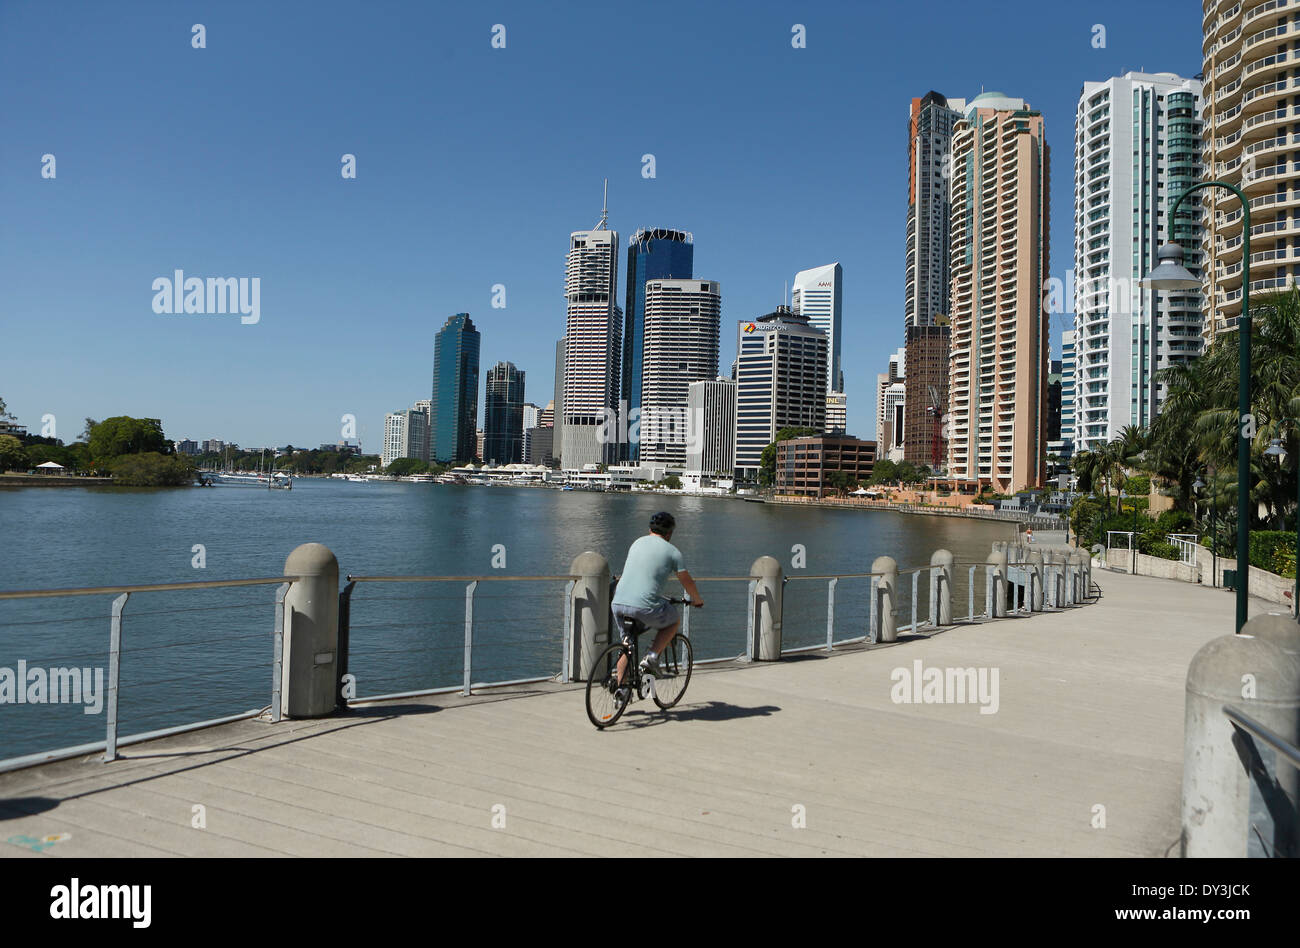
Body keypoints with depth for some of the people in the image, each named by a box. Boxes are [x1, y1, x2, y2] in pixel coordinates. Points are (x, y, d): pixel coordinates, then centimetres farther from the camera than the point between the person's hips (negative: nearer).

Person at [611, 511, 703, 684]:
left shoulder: (637, 543, 20)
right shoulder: (672, 551, 4)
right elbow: (687, 583, 10)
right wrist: (698, 600, 32)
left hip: (618, 603, 5)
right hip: (644, 607, -5)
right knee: (674, 621, 23)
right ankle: (651, 657, 6)